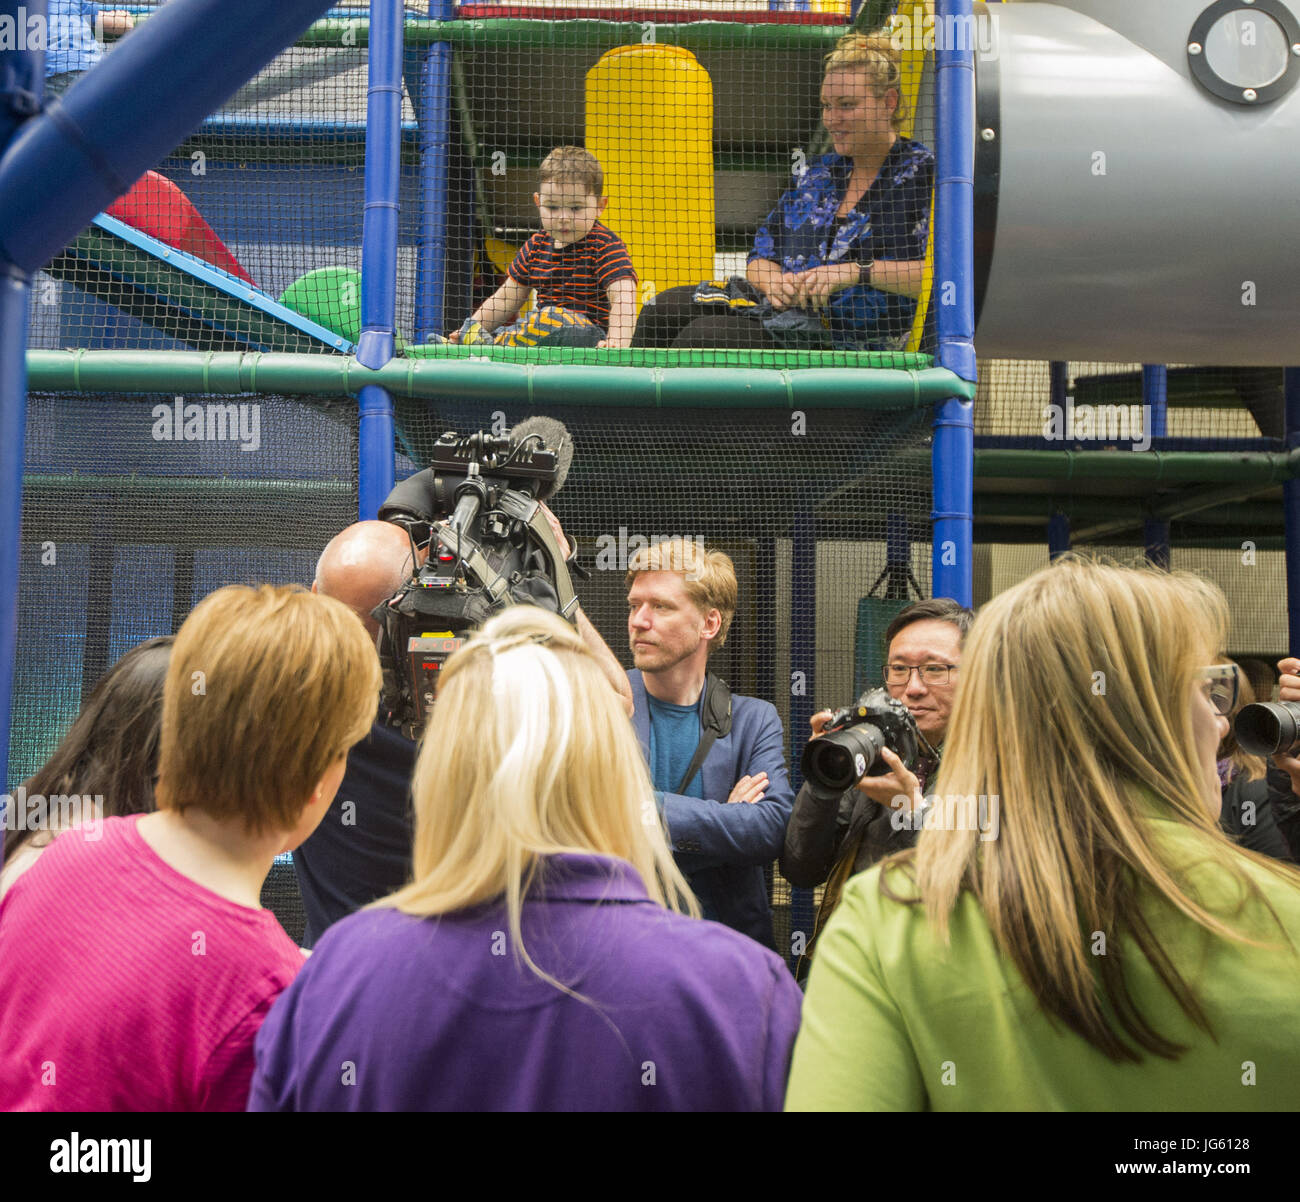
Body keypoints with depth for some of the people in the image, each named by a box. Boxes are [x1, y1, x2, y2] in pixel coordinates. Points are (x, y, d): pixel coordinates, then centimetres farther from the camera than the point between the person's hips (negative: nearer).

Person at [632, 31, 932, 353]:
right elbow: (761, 258, 20)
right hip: (787, 311, 7)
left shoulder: (925, 174, 0)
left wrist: (859, 272, -19)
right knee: (664, 308, -14)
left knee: (703, 334, -26)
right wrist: (774, 282, -4)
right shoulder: (816, 175, 20)